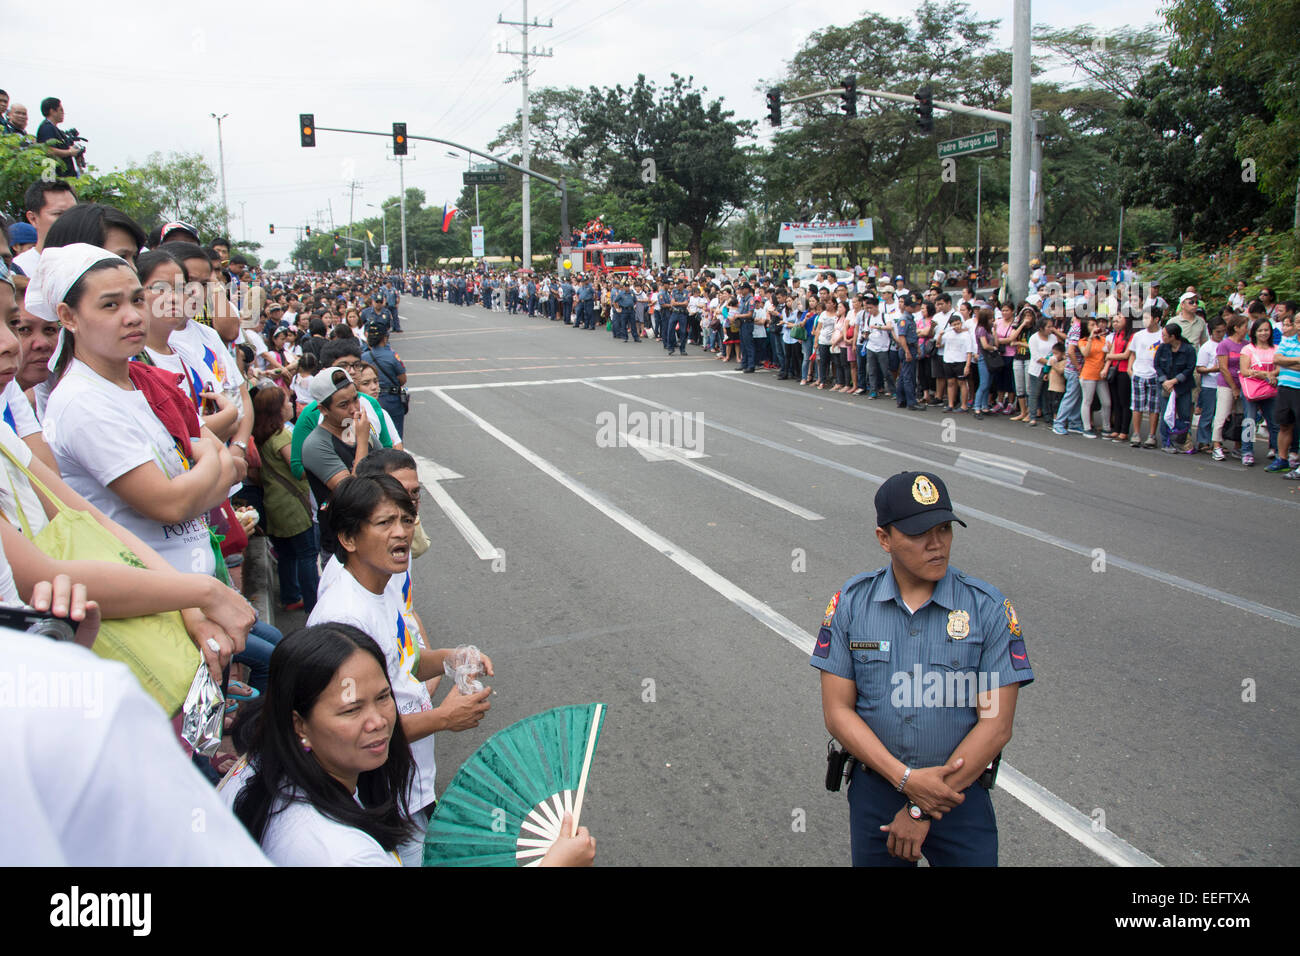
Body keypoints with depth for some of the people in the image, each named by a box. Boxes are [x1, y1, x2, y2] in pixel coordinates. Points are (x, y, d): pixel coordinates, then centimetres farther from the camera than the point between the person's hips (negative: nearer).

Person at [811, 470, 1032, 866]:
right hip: (874, 787, 1)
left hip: (960, 793, -1)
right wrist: (906, 779, -17)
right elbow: (837, 711, -6)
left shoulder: (988, 607, -10)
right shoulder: (851, 602, -6)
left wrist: (923, 809, -13)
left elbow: (996, 724, -12)